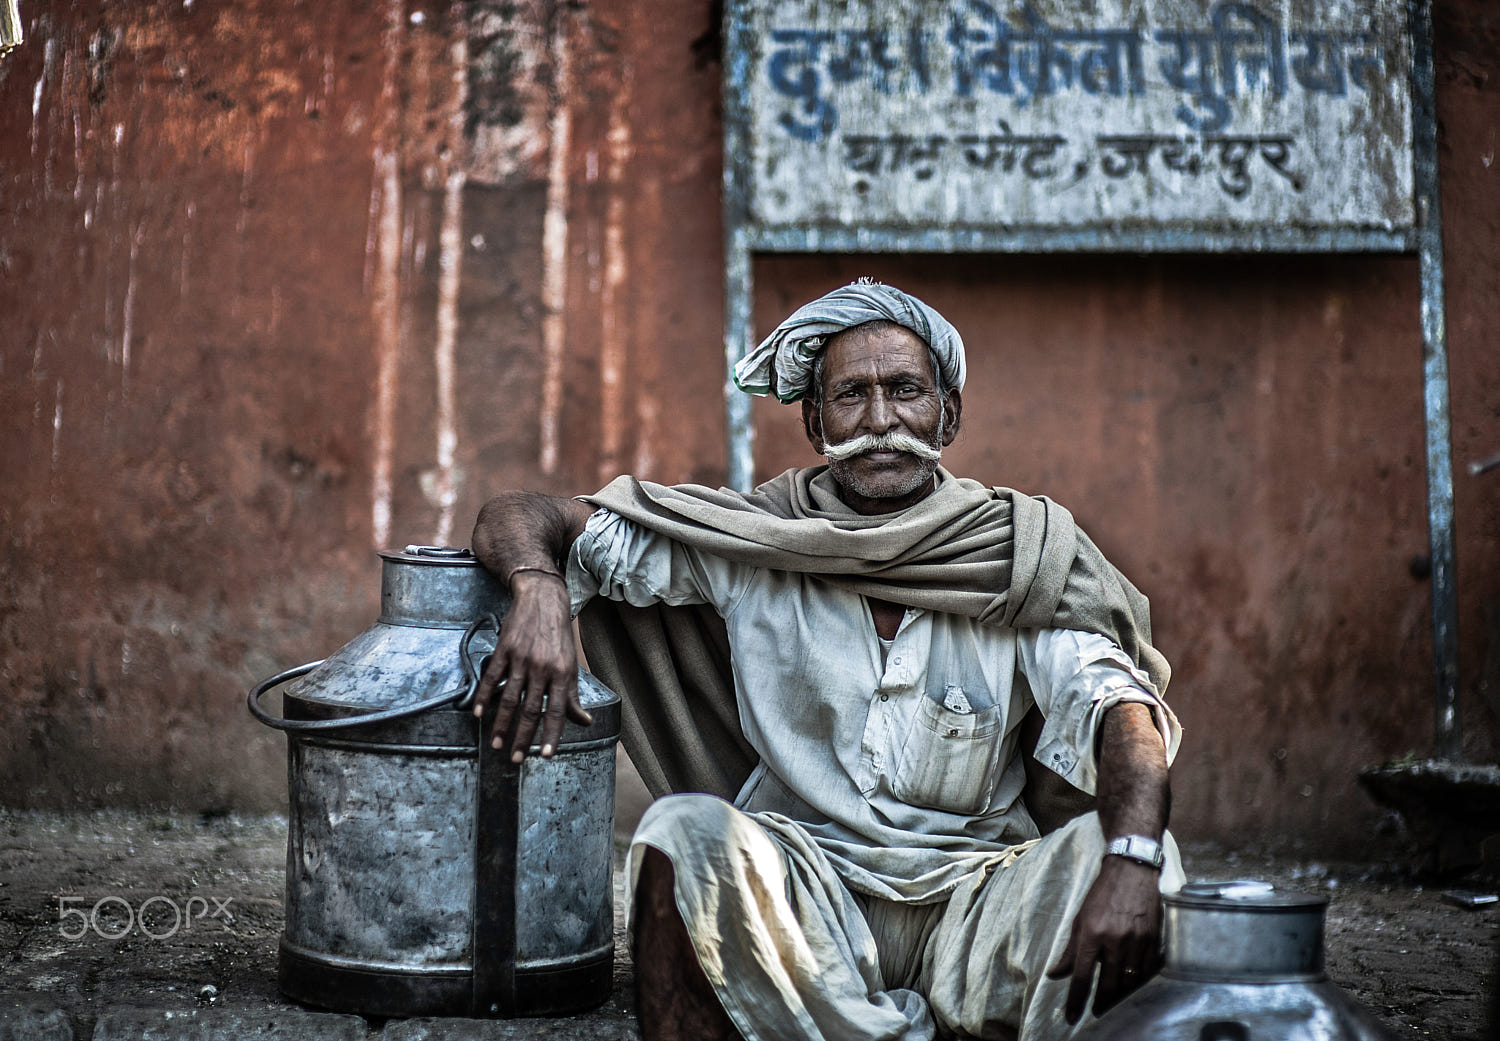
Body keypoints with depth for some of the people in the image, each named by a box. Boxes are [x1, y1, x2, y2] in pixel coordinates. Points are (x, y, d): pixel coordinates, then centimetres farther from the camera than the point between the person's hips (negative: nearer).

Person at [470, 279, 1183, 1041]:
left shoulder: (1018, 557, 1)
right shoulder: (748, 548, 0)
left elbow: (1122, 710, -11)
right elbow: (516, 519, -1)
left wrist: (1130, 861, -33)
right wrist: (541, 587, -27)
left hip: (974, 893, 1)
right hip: (800, 889, 0)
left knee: (1131, 852, -26)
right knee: (687, 832, -29)